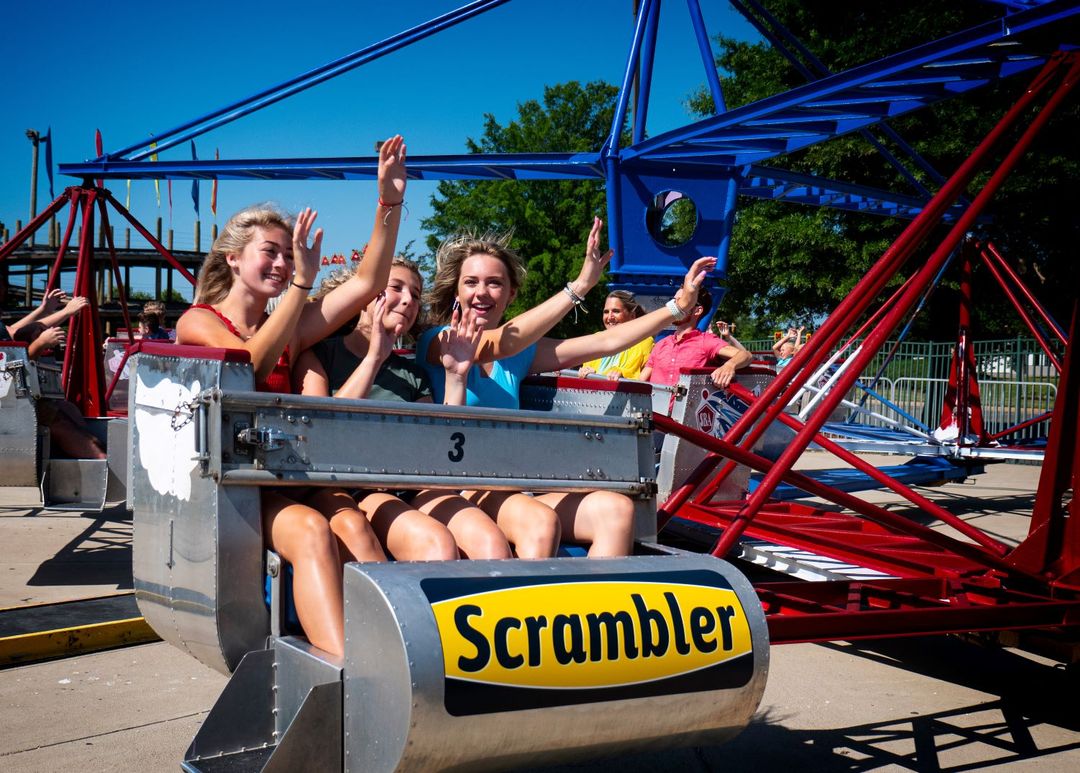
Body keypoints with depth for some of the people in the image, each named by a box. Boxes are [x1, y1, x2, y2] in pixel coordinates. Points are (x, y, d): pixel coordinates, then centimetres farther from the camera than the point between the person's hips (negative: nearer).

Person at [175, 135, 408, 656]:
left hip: (279, 484, 4)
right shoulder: (198, 321, 5)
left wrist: (389, 205, 4)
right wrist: (304, 283, -17)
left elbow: (367, 284, 12)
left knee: (355, 533, -30)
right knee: (311, 529, -35)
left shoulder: (289, 328, 19)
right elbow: (254, 362, -16)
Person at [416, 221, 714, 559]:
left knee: (616, 509, -17)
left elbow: (605, 342, 12)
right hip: (459, 487, -6)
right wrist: (579, 286, -27)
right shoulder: (438, 341, -1)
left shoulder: (521, 352, 15)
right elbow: (499, 345, -21)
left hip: (514, 487, 6)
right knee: (540, 521, -34)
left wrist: (678, 305, 7)